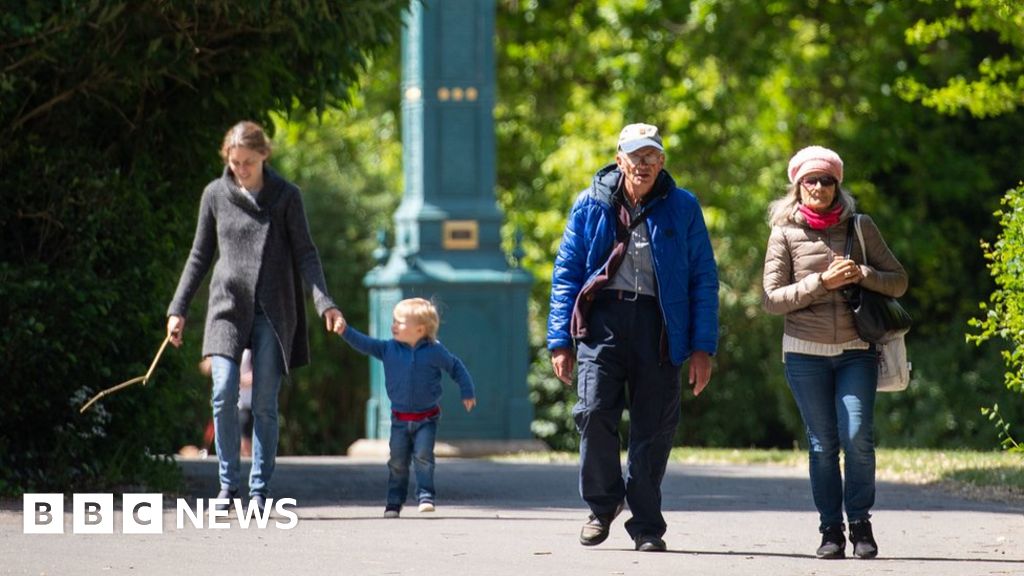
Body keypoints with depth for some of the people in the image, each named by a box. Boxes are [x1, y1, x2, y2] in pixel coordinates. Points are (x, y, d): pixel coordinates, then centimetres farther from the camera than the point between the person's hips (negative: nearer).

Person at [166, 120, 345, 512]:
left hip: (273, 311, -1)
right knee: (224, 395, -14)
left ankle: (260, 489, 5)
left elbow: (305, 255, 2)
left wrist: (325, 303, -11)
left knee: (265, 403, -3)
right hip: (227, 307, 1)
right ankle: (228, 484, -2)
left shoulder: (286, 196, 2)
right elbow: (200, 256, 15)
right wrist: (178, 308, 12)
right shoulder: (216, 195, 7)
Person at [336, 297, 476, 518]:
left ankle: (425, 496, -9)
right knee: (397, 462, 5)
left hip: (426, 418, -3)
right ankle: (394, 503, 14)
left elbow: (456, 367, 2)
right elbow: (365, 344, -3)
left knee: (423, 456, -15)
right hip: (400, 419, 3)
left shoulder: (434, 351, -8)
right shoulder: (389, 349, -1)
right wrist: (346, 331, -16)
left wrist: (467, 393, 4)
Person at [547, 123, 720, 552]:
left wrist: (702, 347, 1)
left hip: (658, 324, 0)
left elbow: (704, 279, 8)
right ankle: (602, 505, 7)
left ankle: (647, 526, 11)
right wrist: (560, 341, 5)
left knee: (654, 427, 0)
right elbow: (566, 274, 11)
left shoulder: (683, 208, 7)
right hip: (603, 317, 0)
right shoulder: (591, 205, 9)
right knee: (594, 411, -15)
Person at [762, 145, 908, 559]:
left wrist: (862, 274, -10)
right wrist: (822, 282, -12)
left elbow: (898, 282, 9)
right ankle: (831, 530, 6)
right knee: (822, 443, -1)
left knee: (857, 436, -12)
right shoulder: (786, 233, 3)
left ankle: (861, 524, 0)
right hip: (805, 352, 0)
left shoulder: (860, 227, 6)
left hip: (856, 351, 0)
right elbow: (772, 299, -2)